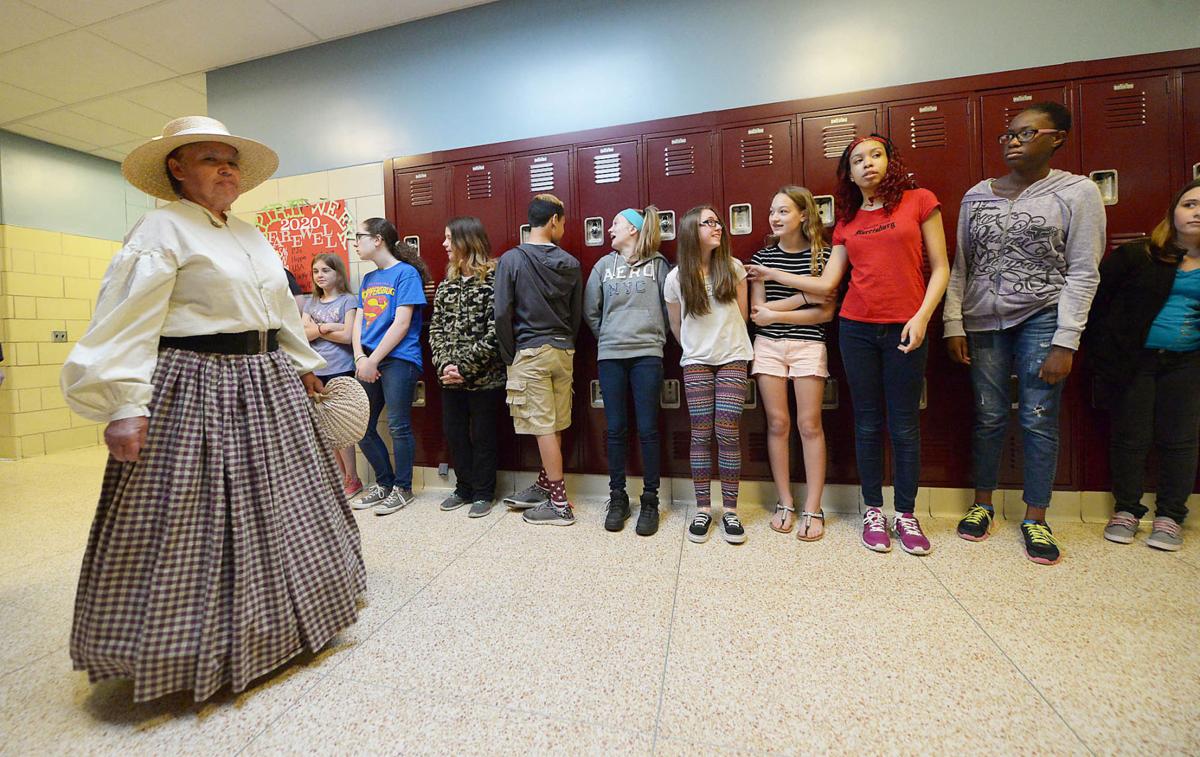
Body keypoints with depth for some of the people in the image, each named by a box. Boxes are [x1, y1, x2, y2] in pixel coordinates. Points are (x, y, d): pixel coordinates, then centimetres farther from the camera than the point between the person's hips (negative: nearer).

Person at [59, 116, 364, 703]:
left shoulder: (250, 235, 16)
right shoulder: (163, 228, -7)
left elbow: (280, 312, 23)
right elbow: (128, 321, -16)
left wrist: (303, 364, 26)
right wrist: (125, 405, -24)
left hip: (266, 390, 8)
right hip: (195, 391, -7)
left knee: (269, 515, 17)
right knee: (190, 526, 3)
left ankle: (272, 625, 36)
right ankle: (185, 655, 23)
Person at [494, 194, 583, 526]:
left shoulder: (511, 259, -5)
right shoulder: (570, 264, 5)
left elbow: (503, 314, -9)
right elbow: (577, 314, 8)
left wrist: (509, 356, 0)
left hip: (531, 351, -4)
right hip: (563, 351, 5)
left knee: (544, 427, -1)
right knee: (555, 425, 12)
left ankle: (559, 503, 5)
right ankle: (545, 486, 26)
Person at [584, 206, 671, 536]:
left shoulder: (658, 264, 5)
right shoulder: (604, 265, 12)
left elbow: (670, 306, 3)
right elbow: (590, 310, 11)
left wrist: (656, 336, 3)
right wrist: (607, 336, 9)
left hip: (647, 354, -2)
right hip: (610, 356, 3)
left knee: (647, 429, 0)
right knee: (615, 429, 6)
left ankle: (650, 500, 13)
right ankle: (617, 497, 18)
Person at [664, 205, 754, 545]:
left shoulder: (733, 268, 1)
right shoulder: (676, 278, -1)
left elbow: (742, 316, 9)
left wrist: (726, 340, 10)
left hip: (733, 358, 0)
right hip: (696, 362, 0)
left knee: (728, 433, -4)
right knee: (701, 434, 0)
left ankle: (730, 509, 8)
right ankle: (703, 509, 11)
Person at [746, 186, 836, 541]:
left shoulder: (822, 255, 1)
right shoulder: (762, 257, 6)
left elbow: (825, 313, -5)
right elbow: (757, 311, -3)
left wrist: (776, 314, -11)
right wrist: (807, 294, -9)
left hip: (808, 345, -2)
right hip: (768, 346, 2)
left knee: (809, 424, -2)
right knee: (778, 423, 2)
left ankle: (812, 509, 8)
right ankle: (785, 504, 13)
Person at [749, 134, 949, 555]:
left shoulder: (919, 201, 3)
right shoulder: (847, 222, 11)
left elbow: (940, 269, 1)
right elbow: (826, 284, 6)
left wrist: (922, 317, -11)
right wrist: (775, 275, 9)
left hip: (904, 331, -2)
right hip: (857, 330, 2)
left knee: (904, 427, 4)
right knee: (868, 425, 8)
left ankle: (907, 515, 20)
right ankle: (873, 512, 20)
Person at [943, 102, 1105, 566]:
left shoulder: (1077, 192, 0)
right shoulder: (977, 195, 8)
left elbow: (1083, 273, -5)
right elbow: (959, 266, 7)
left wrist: (1065, 342, -12)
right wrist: (953, 324, -2)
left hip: (1042, 317, -2)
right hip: (983, 321, 2)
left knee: (1038, 420, 0)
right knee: (988, 417, 6)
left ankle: (1035, 519, 15)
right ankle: (982, 504, 21)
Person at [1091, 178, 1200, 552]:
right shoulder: (1136, 254, -4)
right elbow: (1097, 299, -5)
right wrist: (1102, 353, -8)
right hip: (1133, 361, -2)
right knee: (1130, 435, 4)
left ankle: (1170, 516, 20)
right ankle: (1126, 511, 17)